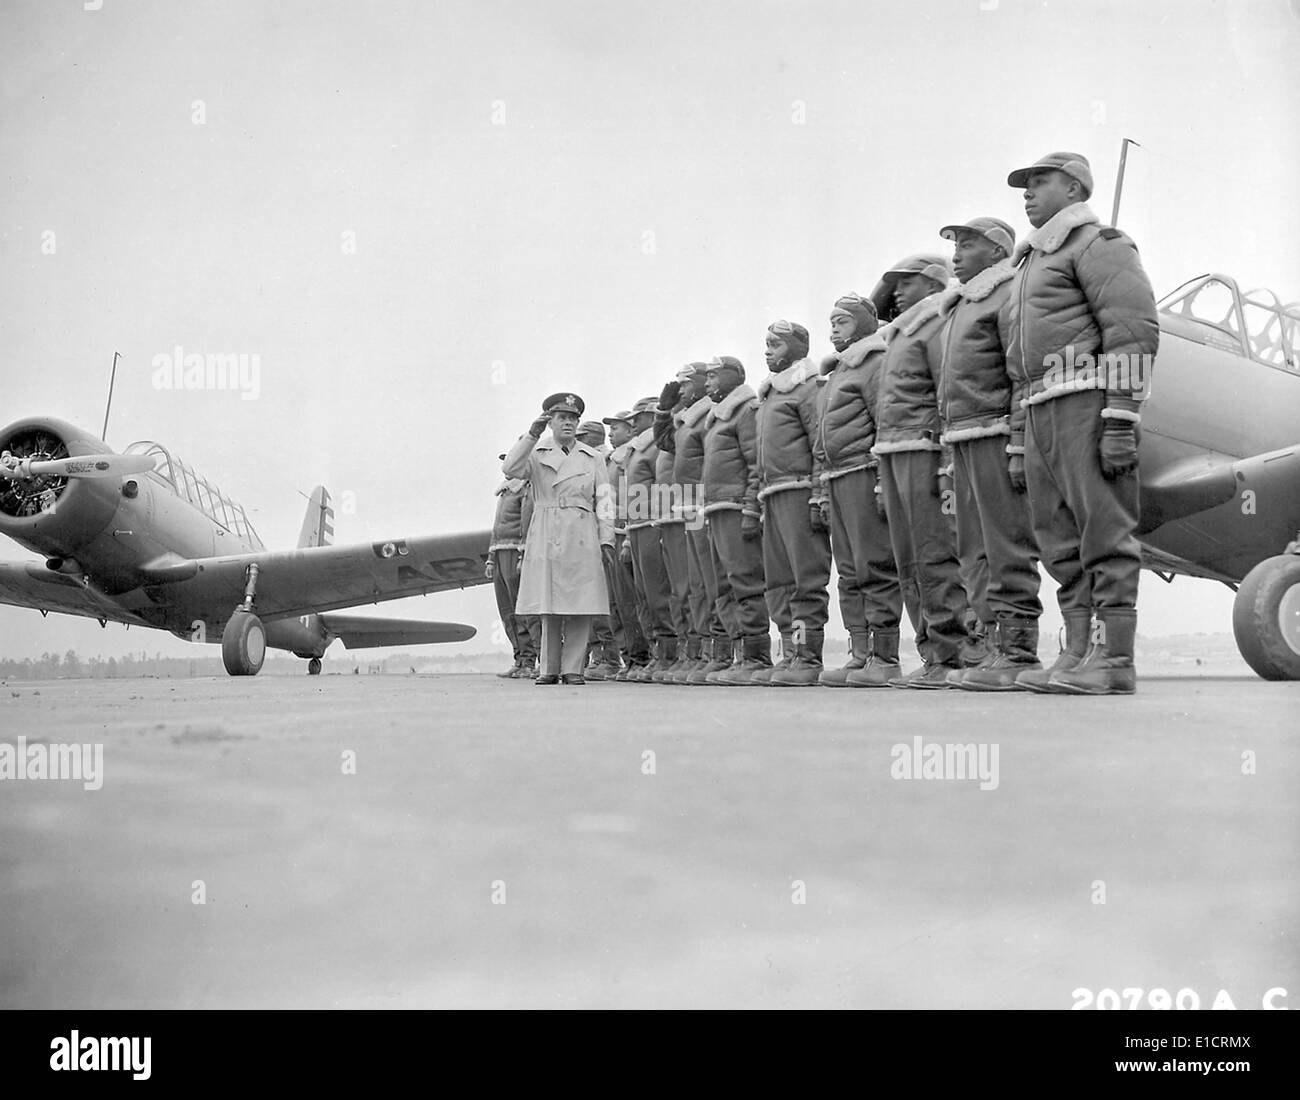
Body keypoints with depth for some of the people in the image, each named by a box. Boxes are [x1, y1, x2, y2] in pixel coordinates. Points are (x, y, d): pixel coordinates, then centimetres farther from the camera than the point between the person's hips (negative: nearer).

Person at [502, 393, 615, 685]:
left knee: (579, 607, -4)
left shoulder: (593, 459, 15)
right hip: (545, 537, -1)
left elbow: (604, 502, 11)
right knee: (548, 606, -1)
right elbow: (510, 469, -7)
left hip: (582, 537, 1)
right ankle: (549, 668, 6)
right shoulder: (536, 454, 12)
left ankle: (573, 668, 1)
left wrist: (607, 539, 1)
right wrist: (532, 434, -11)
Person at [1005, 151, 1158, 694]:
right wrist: (1018, 442, 21)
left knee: (1104, 528, -10)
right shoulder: (1030, 262, 30)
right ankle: (1079, 654, 7)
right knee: (1061, 538, 5)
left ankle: (1114, 661, -11)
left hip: (1086, 396, -9)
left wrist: (1121, 418, -21)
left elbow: (1135, 330, -12)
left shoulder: (1097, 242, 1)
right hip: (1041, 411, 9)